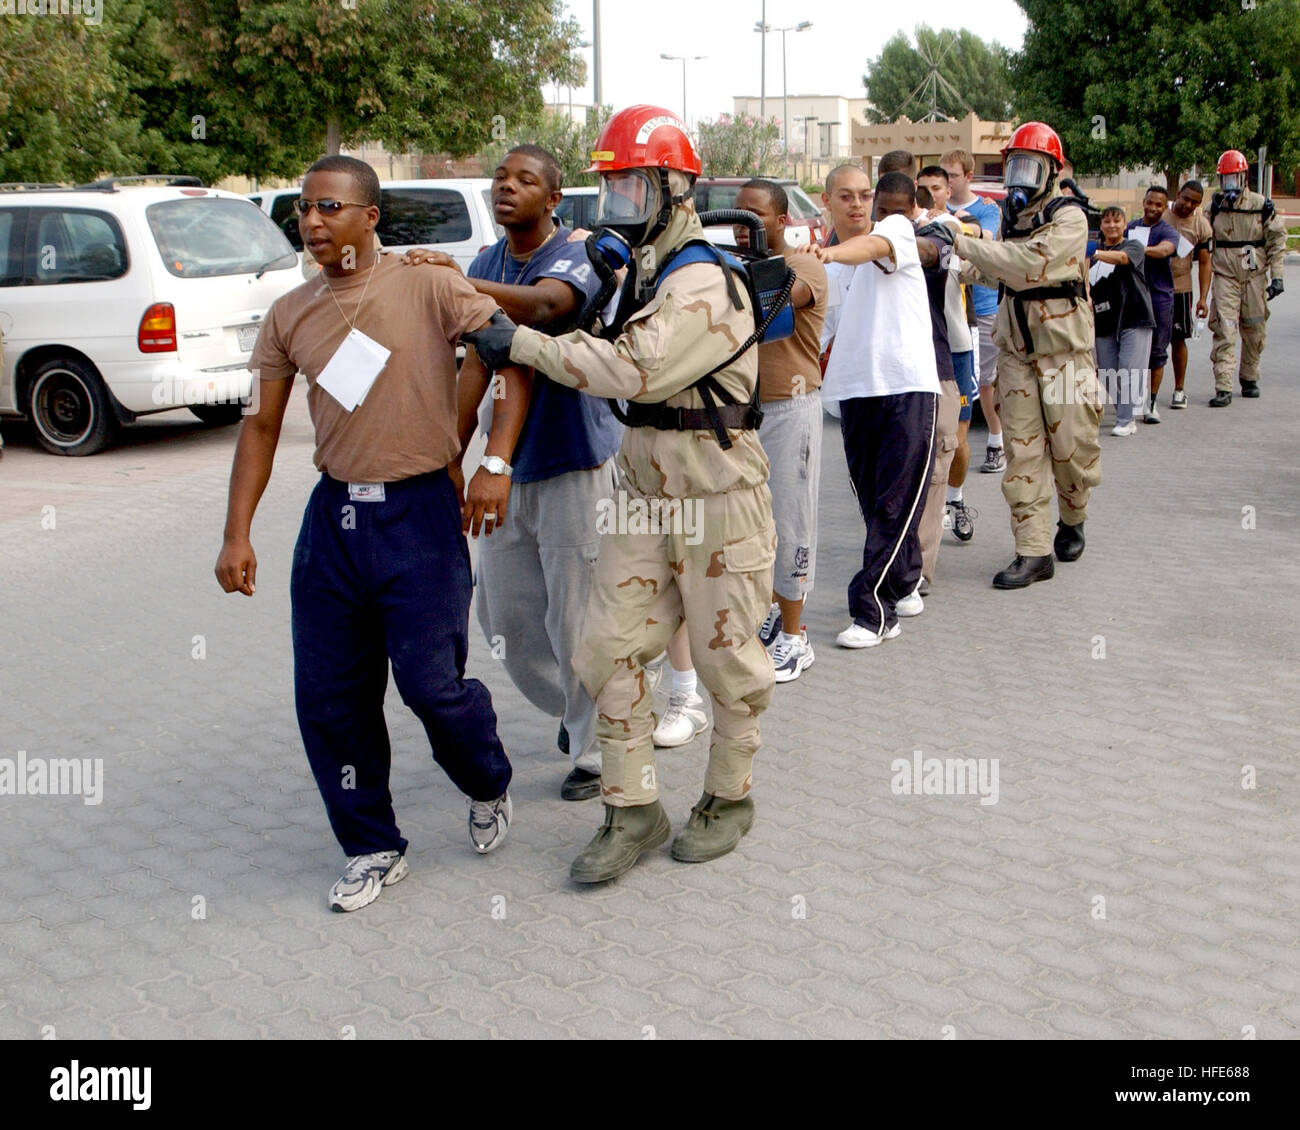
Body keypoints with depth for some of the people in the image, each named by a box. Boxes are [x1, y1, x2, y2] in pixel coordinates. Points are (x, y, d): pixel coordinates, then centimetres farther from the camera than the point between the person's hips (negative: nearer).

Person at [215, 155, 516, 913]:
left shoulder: (428, 289, -6)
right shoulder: (289, 316, 8)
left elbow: (518, 357, -6)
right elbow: (263, 426, 12)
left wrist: (496, 463, -16)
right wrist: (238, 532, 5)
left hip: (421, 514, -5)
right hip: (334, 516, 5)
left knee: (432, 682, -8)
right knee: (329, 696, 5)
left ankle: (489, 789, 25)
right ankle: (374, 849, 22)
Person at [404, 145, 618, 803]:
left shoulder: (575, 258, -12)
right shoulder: (486, 265, 11)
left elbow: (544, 306, -35)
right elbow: (477, 364, 15)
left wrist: (461, 283, -47)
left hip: (575, 462, -7)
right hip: (509, 468, 7)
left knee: (575, 616, -1)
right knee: (505, 617, 13)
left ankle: (596, 751, 17)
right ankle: (574, 713, 36)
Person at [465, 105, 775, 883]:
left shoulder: (703, 284, -17)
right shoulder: (636, 270, 12)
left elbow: (636, 371, -27)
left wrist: (522, 343, -22)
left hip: (718, 493, -8)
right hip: (646, 488, 8)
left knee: (727, 656, 7)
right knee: (613, 649, 3)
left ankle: (729, 798, 25)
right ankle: (634, 811, 14)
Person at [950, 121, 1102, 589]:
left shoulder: (1068, 216, -10)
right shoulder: (1011, 213, 10)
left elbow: (1029, 264, -25)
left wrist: (965, 244, -24)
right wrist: (974, 268, -4)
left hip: (1063, 344, -5)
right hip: (1016, 343, 5)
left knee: (1072, 445, 1)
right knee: (1022, 450, 0)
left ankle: (1072, 521, 30)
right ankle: (1034, 551, 3)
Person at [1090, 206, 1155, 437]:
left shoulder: (1134, 245, 0)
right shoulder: (1095, 250, 15)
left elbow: (1123, 257, -25)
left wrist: (1097, 253, -43)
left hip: (1134, 317, -5)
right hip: (1105, 322, 5)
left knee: (1129, 370, -10)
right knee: (1109, 375, 4)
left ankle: (1125, 420, -7)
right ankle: (1125, 415, 18)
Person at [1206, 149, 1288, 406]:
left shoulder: (1262, 206, 0)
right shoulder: (1214, 206, 4)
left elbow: (1277, 240, 3)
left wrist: (1276, 276, -2)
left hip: (1254, 276, 0)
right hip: (1224, 276, 0)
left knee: (1254, 332, 8)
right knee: (1224, 332, -11)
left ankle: (1250, 379, 27)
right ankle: (1223, 389, -13)